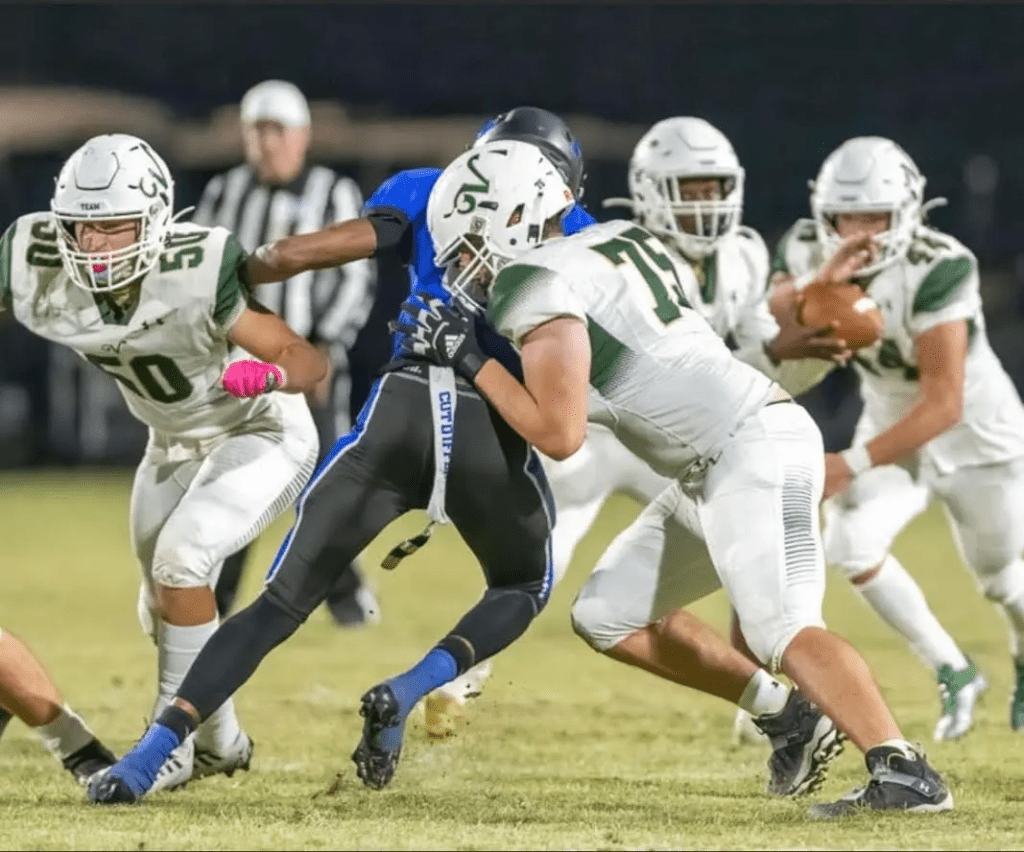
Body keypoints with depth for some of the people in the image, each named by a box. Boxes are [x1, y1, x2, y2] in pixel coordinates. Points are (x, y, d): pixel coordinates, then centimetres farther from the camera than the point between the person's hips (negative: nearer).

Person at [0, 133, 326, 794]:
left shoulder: (199, 273, -37)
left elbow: (310, 361, -33)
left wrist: (270, 373, -55)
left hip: (263, 434, -6)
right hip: (175, 445, 6)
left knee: (179, 560, -25)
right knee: (165, 609, 17)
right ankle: (222, 743, 42)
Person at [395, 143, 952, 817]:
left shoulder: (538, 287, -10)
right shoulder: (622, 242, 16)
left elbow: (559, 434, -16)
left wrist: (472, 362, -4)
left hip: (757, 452, -10)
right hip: (713, 473, 10)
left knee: (783, 630, -24)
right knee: (609, 617, 12)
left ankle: (905, 773, -35)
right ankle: (790, 710, 13)